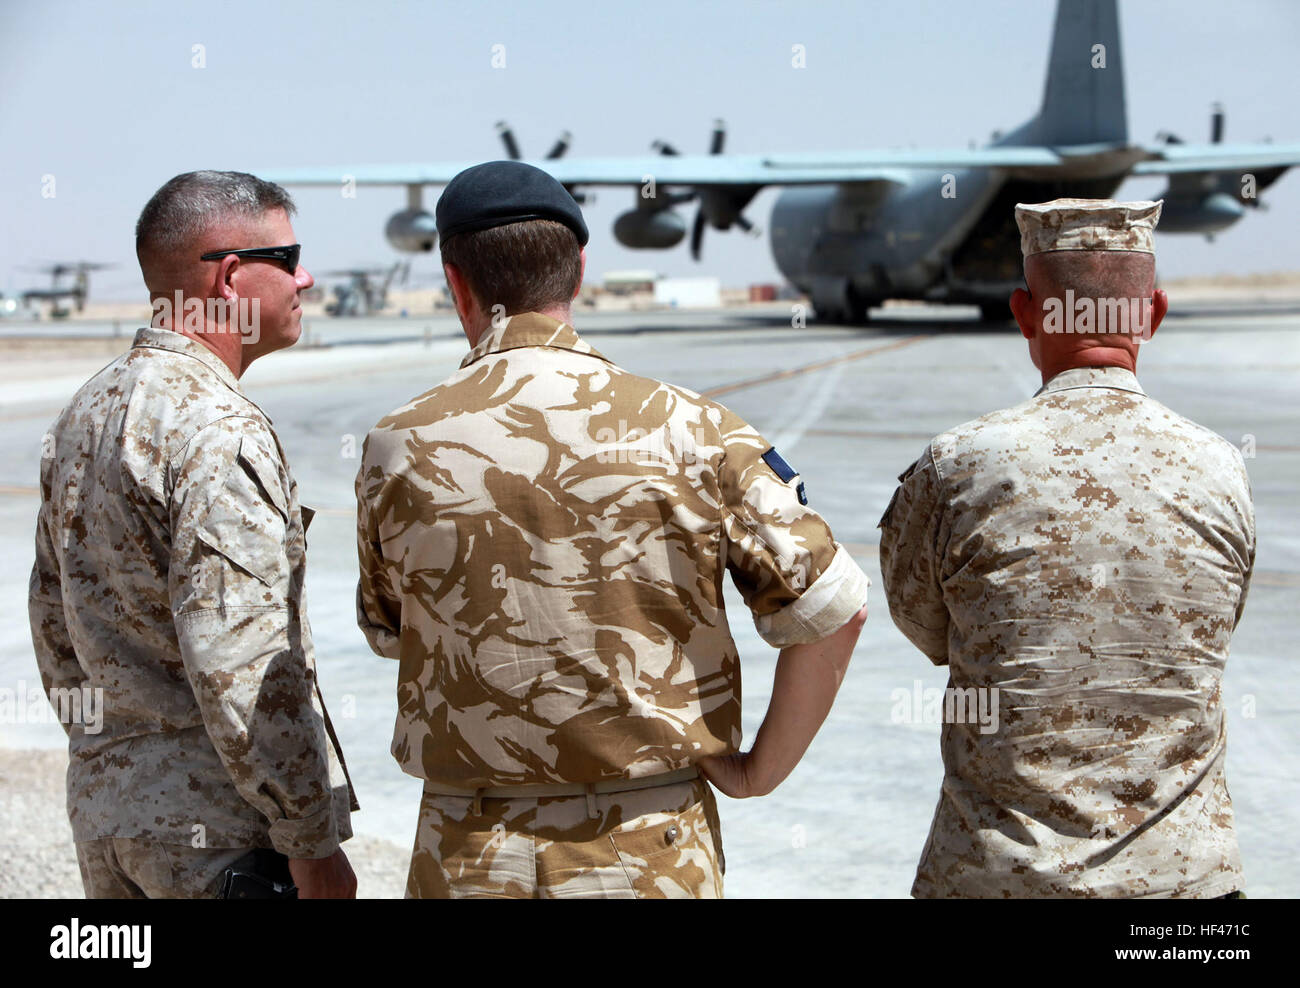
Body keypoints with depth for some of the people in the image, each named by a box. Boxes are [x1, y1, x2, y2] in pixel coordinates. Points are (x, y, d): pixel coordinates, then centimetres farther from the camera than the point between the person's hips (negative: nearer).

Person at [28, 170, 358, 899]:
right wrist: (313, 844, -18)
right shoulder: (219, 431, -18)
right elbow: (237, 662, -23)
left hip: (102, 804, 9)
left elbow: (54, 621, 18)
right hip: (216, 822, -9)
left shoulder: (84, 413, 11)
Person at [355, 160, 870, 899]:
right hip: (655, 853, 0)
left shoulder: (400, 449, -6)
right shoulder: (685, 429, -9)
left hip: (470, 860, 1)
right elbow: (835, 610, -10)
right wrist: (760, 770, 0)